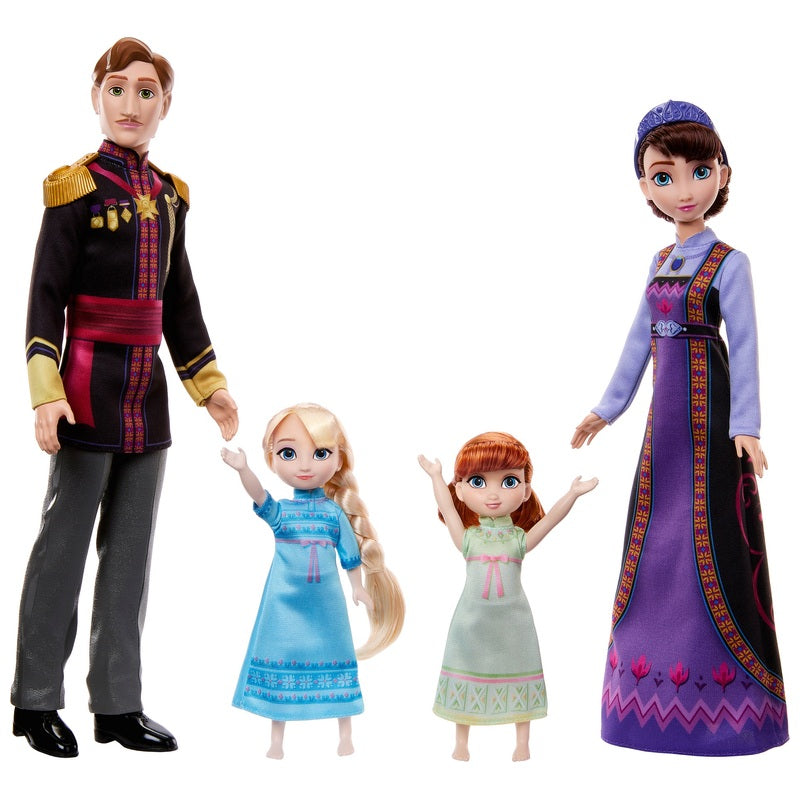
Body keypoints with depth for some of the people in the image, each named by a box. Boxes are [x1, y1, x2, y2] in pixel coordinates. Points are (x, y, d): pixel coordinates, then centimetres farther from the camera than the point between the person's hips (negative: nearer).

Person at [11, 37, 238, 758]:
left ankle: (119, 705, 19)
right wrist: (46, 391, -16)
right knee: (65, 543, 2)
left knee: (131, 549, 10)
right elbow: (46, 295, -9)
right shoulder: (76, 187, -6)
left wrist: (208, 385, 14)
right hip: (91, 386, -6)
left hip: (147, 390, 6)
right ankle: (37, 702, 16)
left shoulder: (169, 195, 11)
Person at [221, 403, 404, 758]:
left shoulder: (335, 513, 0)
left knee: (332, 660, 6)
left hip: (325, 605, 0)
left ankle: (345, 736, 17)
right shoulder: (280, 512, -3)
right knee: (281, 661, 4)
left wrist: (358, 587, 9)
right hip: (285, 604, 0)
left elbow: (351, 553, 8)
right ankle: (276, 739, 14)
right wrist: (243, 469, -41)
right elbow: (258, 497, -24)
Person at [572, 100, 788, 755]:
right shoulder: (661, 261, 11)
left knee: (711, 538, -5)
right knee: (658, 533, 9)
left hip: (708, 411, -7)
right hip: (666, 413, 7)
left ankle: (719, 693, 4)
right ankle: (660, 686, 19)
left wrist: (745, 424, -17)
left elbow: (744, 345, -11)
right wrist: (608, 407, 19)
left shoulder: (729, 263, -7)